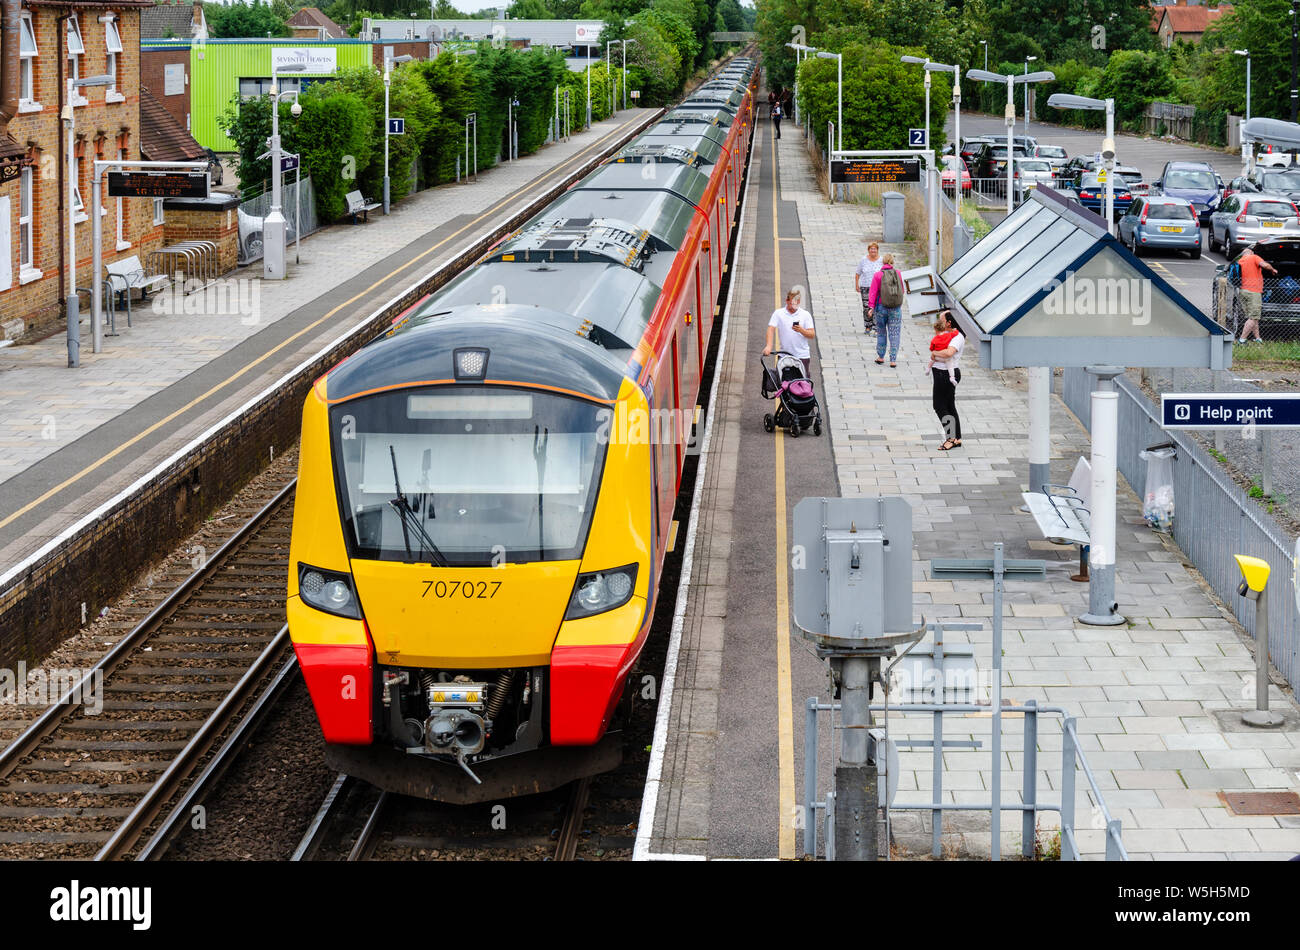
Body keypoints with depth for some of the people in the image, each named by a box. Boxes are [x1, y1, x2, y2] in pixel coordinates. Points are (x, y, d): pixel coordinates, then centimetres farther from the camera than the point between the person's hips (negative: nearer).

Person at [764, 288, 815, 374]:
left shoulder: (806, 315, 5)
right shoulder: (778, 313, 4)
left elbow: (812, 335, 2)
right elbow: (771, 329, -6)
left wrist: (801, 330, -19)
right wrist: (769, 346, -21)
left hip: (802, 355, 0)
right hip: (785, 356, 0)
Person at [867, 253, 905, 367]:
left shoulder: (878, 275, -7)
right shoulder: (898, 273, 0)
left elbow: (873, 292, -11)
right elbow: (902, 290, 11)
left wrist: (871, 306, -9)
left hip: (881, 307, -1)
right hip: (896, 309, 1)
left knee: (881, 332, 15)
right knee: (894, 334, 3)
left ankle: (880, 356, 21)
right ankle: (893, 359, 1)